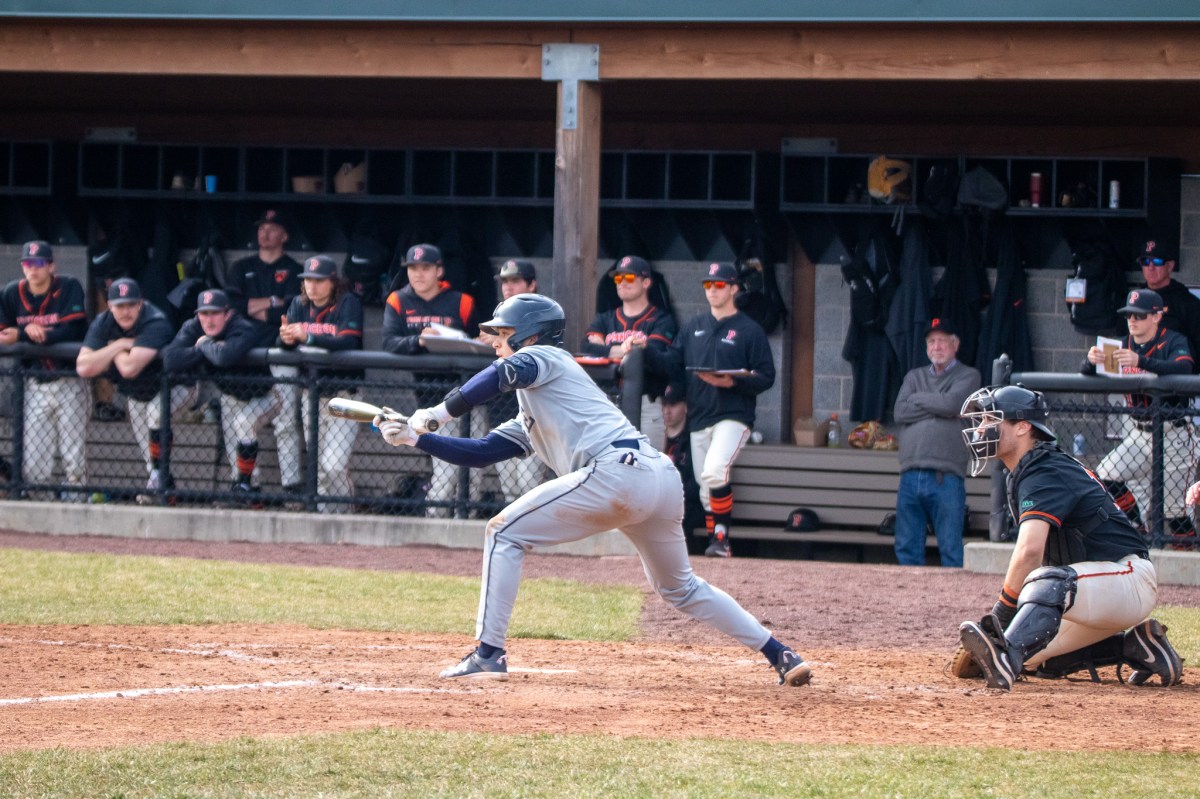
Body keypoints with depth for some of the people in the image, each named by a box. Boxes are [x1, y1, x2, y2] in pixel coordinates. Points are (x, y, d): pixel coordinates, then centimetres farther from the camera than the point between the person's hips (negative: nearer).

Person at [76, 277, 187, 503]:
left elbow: (129, 368, -45)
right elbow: (83, 368, -27)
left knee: (156, 410, -36)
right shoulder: (103, 324, -15)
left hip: (169, 387, -6)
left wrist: (113, 351, -25)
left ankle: (158, 478, -26)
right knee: (148, 453, 10)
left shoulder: (155, 324, -34)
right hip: (134, 395, 6)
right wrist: (119, 346, -30)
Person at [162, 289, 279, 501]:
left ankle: (245, 483, -16)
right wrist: (207, 350, -36)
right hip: (230, 397, 7)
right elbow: (170, 359, -31)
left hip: (261, 396, -7)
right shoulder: (193, 328, -16)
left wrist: (205, 344, -34)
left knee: (244, 422, -30)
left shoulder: (244, 330, -33)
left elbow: (225, 356, -55)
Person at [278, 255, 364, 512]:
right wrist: (286, 338, -27)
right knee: (317, 465, 10)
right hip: (311, 393, 6)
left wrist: (308, 337, -36)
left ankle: (343, 516, -3)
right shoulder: (300, 305, 8)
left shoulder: (348, 304, -10)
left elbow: (349, 342, -25)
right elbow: (283, 344, -2)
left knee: (334, 465, -14)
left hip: (342, 394, -6)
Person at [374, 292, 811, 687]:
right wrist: (416, 438, 28)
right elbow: (480, 452, 34)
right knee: (679, 587, 25)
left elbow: (504, 374, -12)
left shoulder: (544, 357, 11)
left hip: (618, 471, -10)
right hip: (662, 476, 10)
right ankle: (781, 656, 22)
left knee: (504, 532, 0)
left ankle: (489, 654, -6)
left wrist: (439, 412, -8)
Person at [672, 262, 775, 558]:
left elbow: (766, 377, -4)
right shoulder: (694, 327, 16)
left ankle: (721, 537, -20)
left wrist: (732, 382, -19)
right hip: (699, 419, 6)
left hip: (733, 416, -6)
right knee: (706, 489, 7)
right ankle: (716, 544, 18)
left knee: (714, 472, -27)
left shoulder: (749, 330, 0)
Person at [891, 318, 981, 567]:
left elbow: (952, 404, -11)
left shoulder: (968, 376, 8)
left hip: (946, 478, -5)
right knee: (907, 548, 4)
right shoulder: (914, 376, 21)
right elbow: (899, 413, 5)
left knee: (951, 549, -6)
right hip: (911, 477, 5)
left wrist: (918, 398, 4)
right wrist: (936, 408, -3)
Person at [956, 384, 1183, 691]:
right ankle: (1135, 648, 15)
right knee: (1032, 660, 16)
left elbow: (1030, 550, -34)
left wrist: (1001, 611, -32)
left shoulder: (1044, 475, -19)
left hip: (1130, 582, -11)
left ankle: (1006, 657, -62)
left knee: (1048, 583, -38)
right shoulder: (1023, 474, 12)